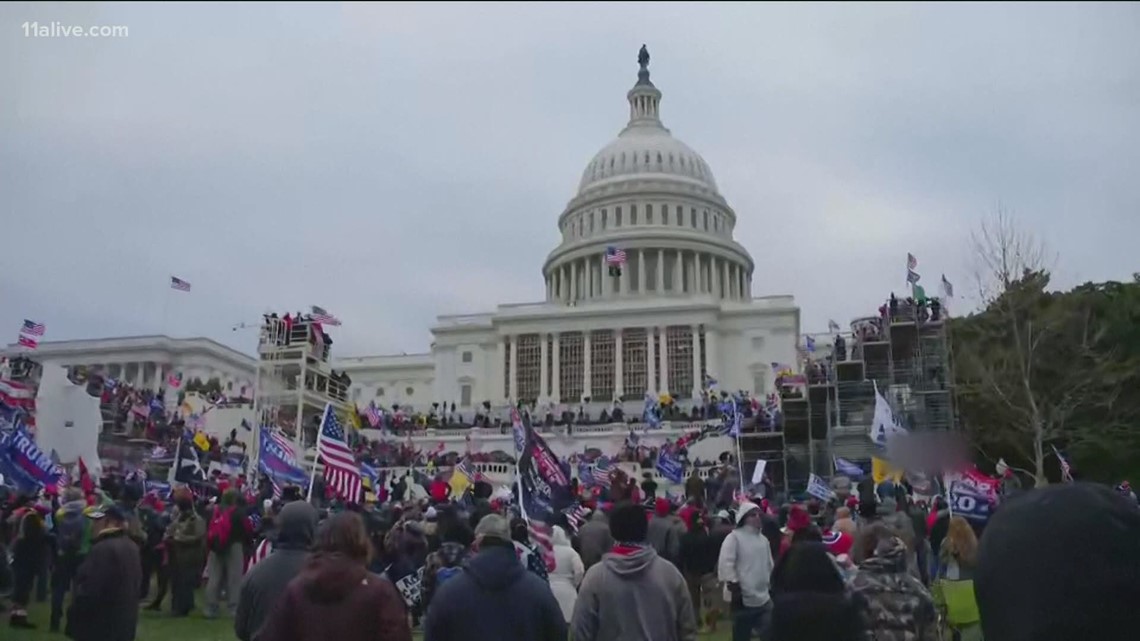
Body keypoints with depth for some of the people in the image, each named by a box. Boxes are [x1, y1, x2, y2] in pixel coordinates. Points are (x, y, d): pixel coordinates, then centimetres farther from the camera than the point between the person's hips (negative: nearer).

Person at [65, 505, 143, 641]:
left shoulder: (103, 549, -21)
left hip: (98, 628, -9)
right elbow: (135, 584, 17)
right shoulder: (131, 547, 11)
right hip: (123, 625, 9)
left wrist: (74, 618, -8)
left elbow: (89, 592, -22)